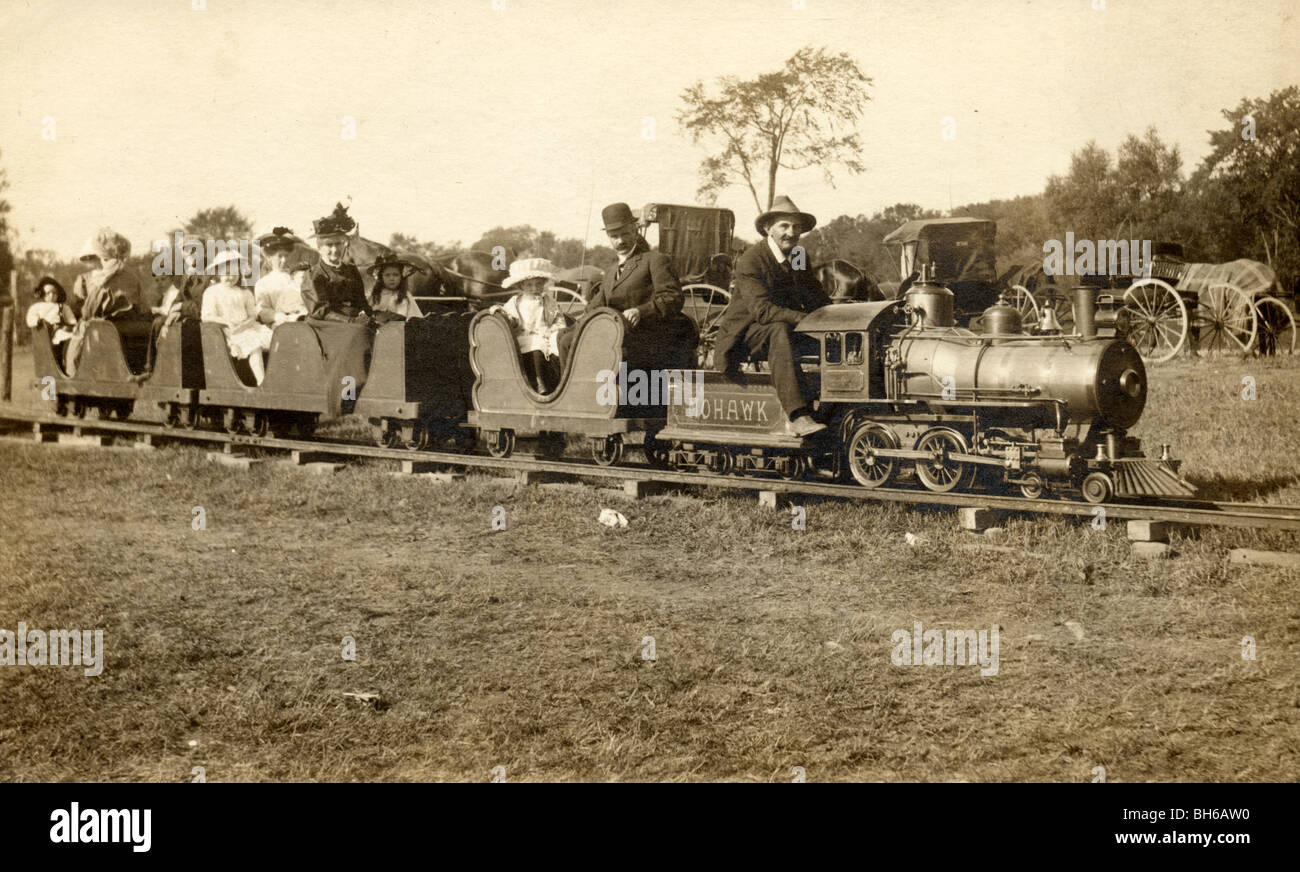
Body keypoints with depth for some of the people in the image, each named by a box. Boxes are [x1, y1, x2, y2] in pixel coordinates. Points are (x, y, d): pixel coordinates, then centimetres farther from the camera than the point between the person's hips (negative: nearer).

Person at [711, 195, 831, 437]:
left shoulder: (798, 259, 8)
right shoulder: (749, 261, -15)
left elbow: (818, 301, 11)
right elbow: (762, 310, -26)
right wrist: (803, 319, -36)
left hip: (785, 331, 7)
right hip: (745, 335, -7)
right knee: (780, 331, -38)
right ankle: (799, 417, -47)